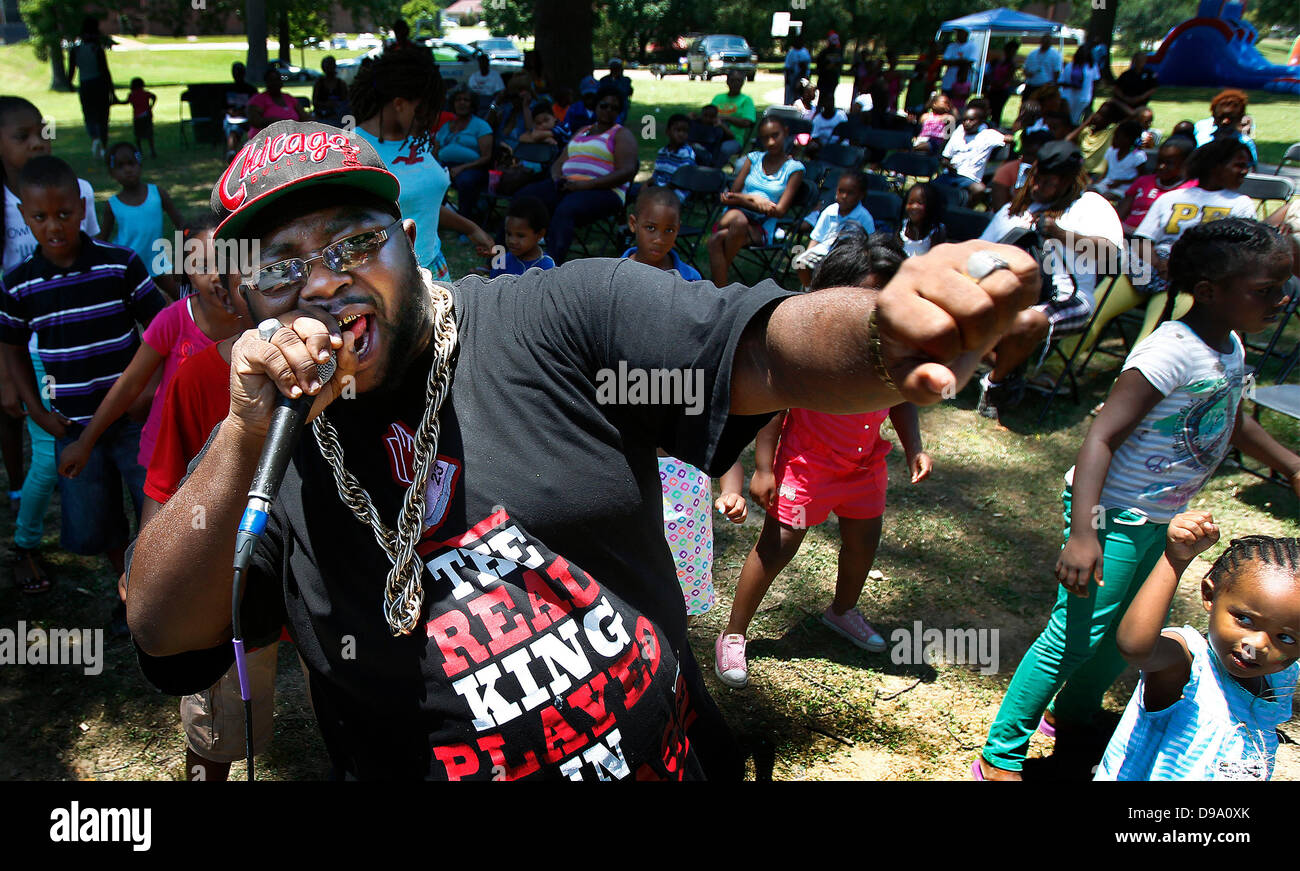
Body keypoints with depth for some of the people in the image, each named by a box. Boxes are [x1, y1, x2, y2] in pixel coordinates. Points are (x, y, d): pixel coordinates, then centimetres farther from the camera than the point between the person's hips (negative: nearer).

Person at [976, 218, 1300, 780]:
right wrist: (1083, 534, -37)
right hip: (1114, 513, -10)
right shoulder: (1172, 353, -26)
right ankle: (999, 758, 5)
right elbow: (1099, 439, -31)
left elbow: (1231, 420, 26)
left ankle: (1073, 714, 46)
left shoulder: (1231, 347, 4)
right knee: (1077, 635, -7)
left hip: (1160, 518, 10)